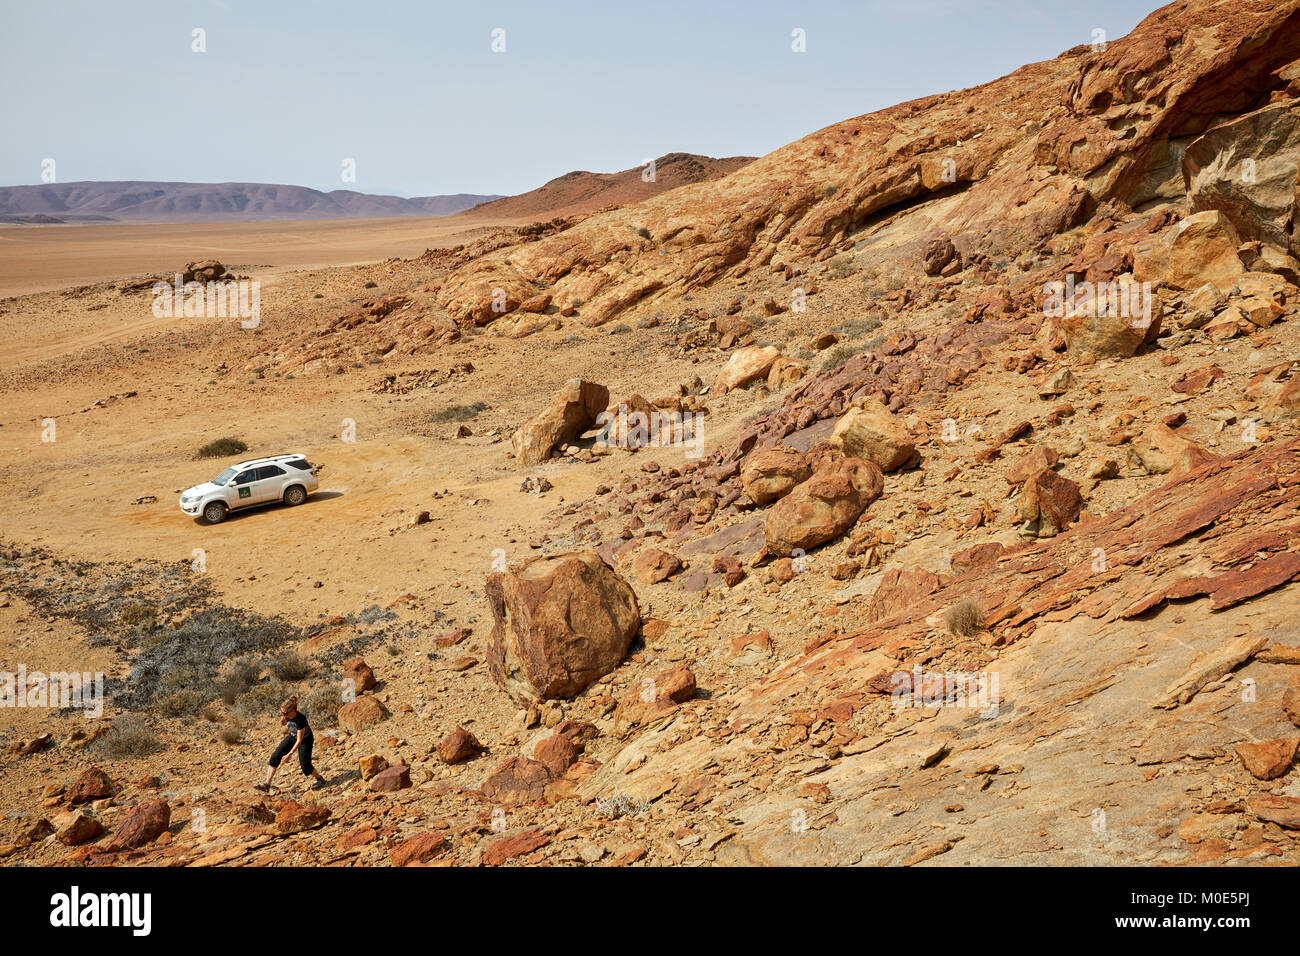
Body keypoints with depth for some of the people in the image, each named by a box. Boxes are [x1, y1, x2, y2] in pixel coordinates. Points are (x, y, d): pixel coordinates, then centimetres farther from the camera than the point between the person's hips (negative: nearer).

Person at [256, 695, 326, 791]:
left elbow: (299, 740, -33)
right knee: (275, 757, -8)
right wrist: (283, 720, -17)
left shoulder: (301, 719, -38)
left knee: (305, 766, -7)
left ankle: (320, 780, 21)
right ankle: (267, 784, -5)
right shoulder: (286, 715, -22)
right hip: (292, 737, 6)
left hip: (305, 739, -6)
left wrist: (290, 754, -37)